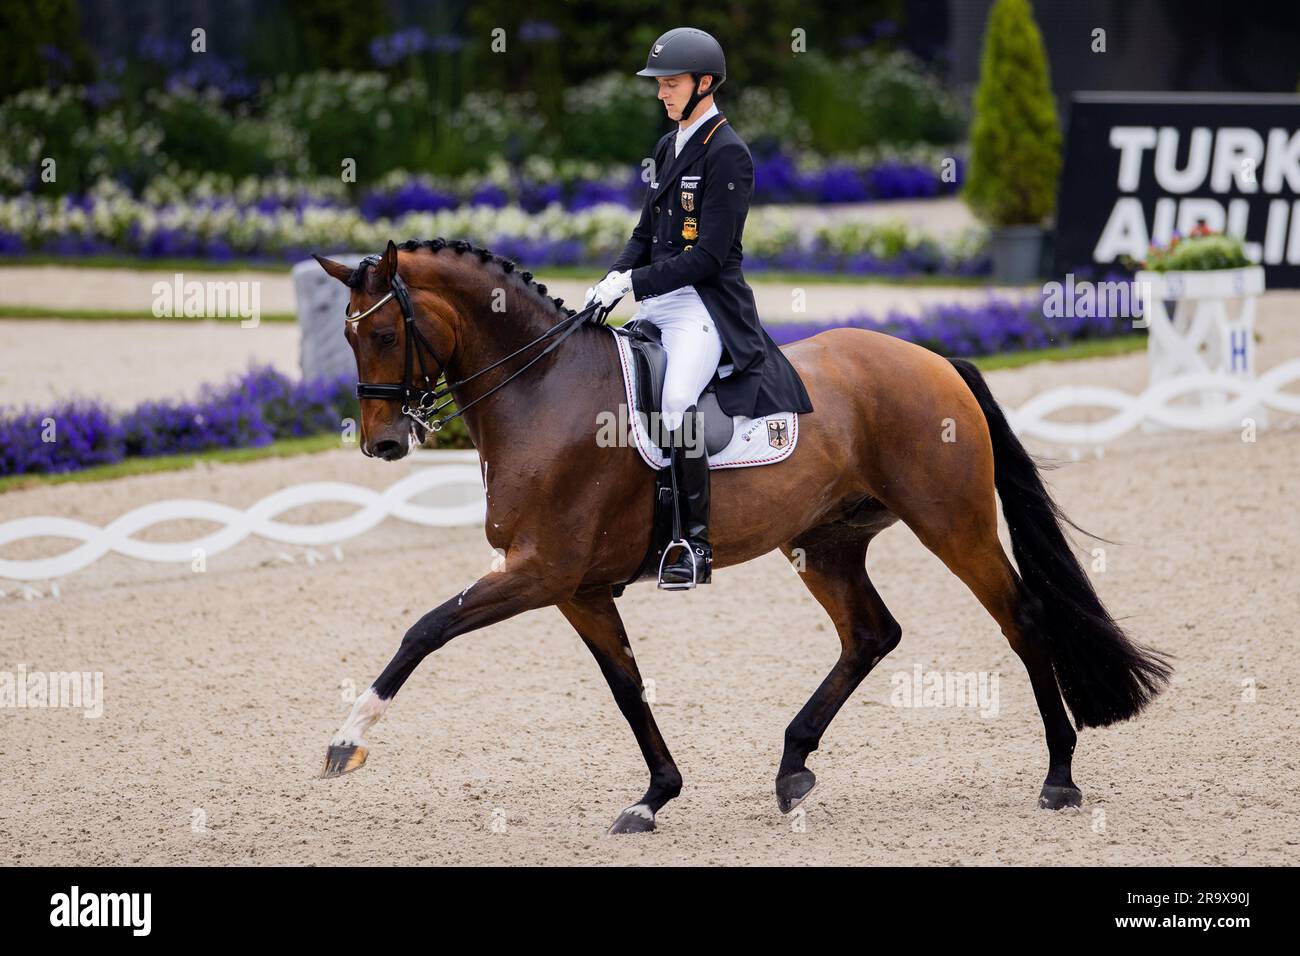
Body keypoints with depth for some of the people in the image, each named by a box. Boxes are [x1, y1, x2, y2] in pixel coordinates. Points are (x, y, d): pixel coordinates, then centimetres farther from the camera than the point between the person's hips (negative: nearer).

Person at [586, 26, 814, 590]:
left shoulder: (726, 153, -10)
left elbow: (708, 256, -16)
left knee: (675, 400, -30)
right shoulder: (669, 147, 16)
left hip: (705, 304, -10)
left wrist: (634, 282, -19)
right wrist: (613, 279, 1)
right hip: (658, 306, 10)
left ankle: (697, 544, -24)